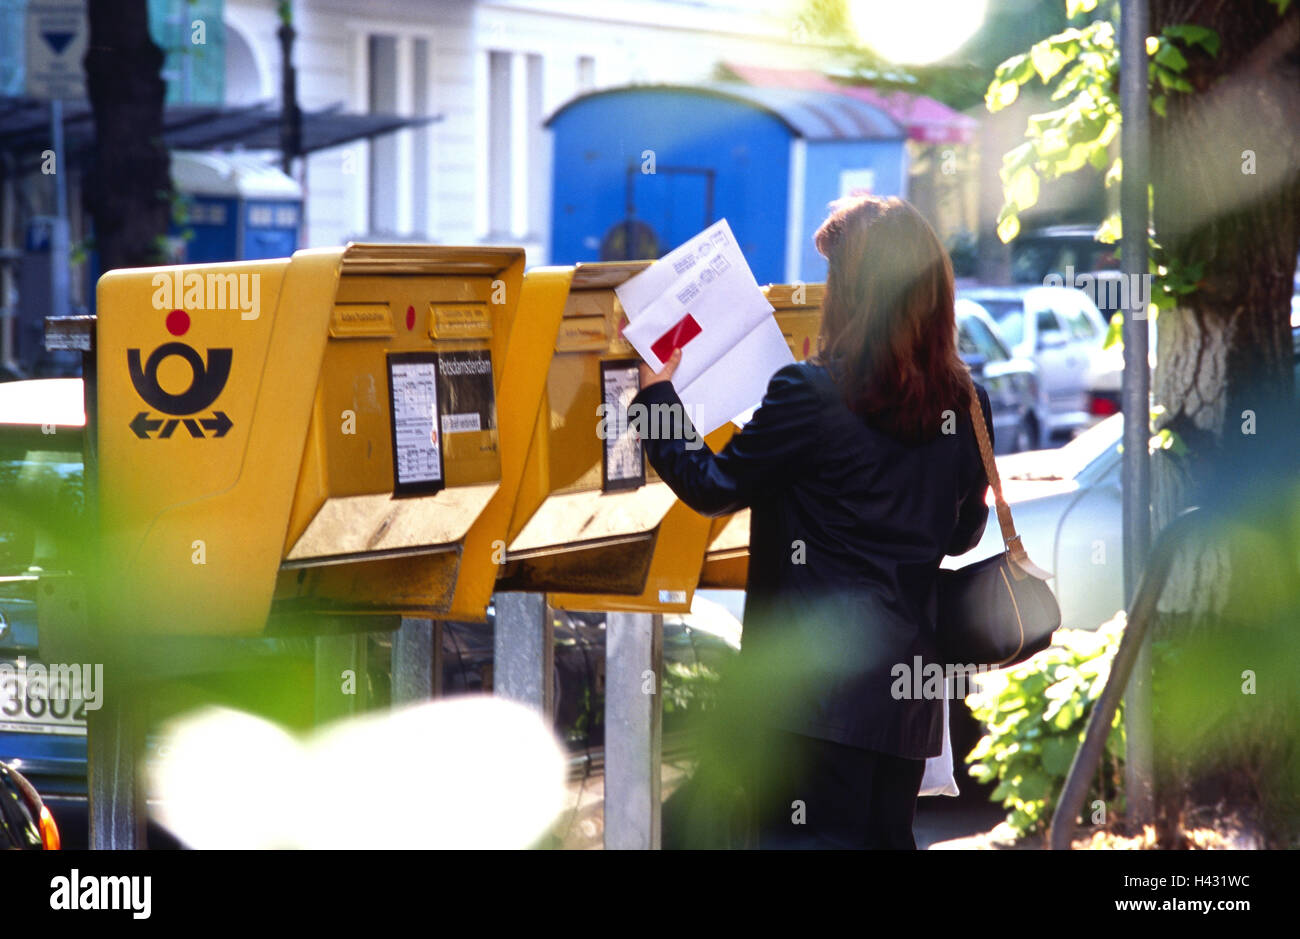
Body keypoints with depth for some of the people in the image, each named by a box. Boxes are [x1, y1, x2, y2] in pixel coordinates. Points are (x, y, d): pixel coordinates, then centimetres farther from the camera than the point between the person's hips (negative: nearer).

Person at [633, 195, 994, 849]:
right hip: (909, 684, 6)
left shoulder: (811, 396, -13)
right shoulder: (964, 403, 4)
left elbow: (712, 487, -2)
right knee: (888, 835, 15)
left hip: (818, 674, -6)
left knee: (811, 836, -4)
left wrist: (656, 395, 10)